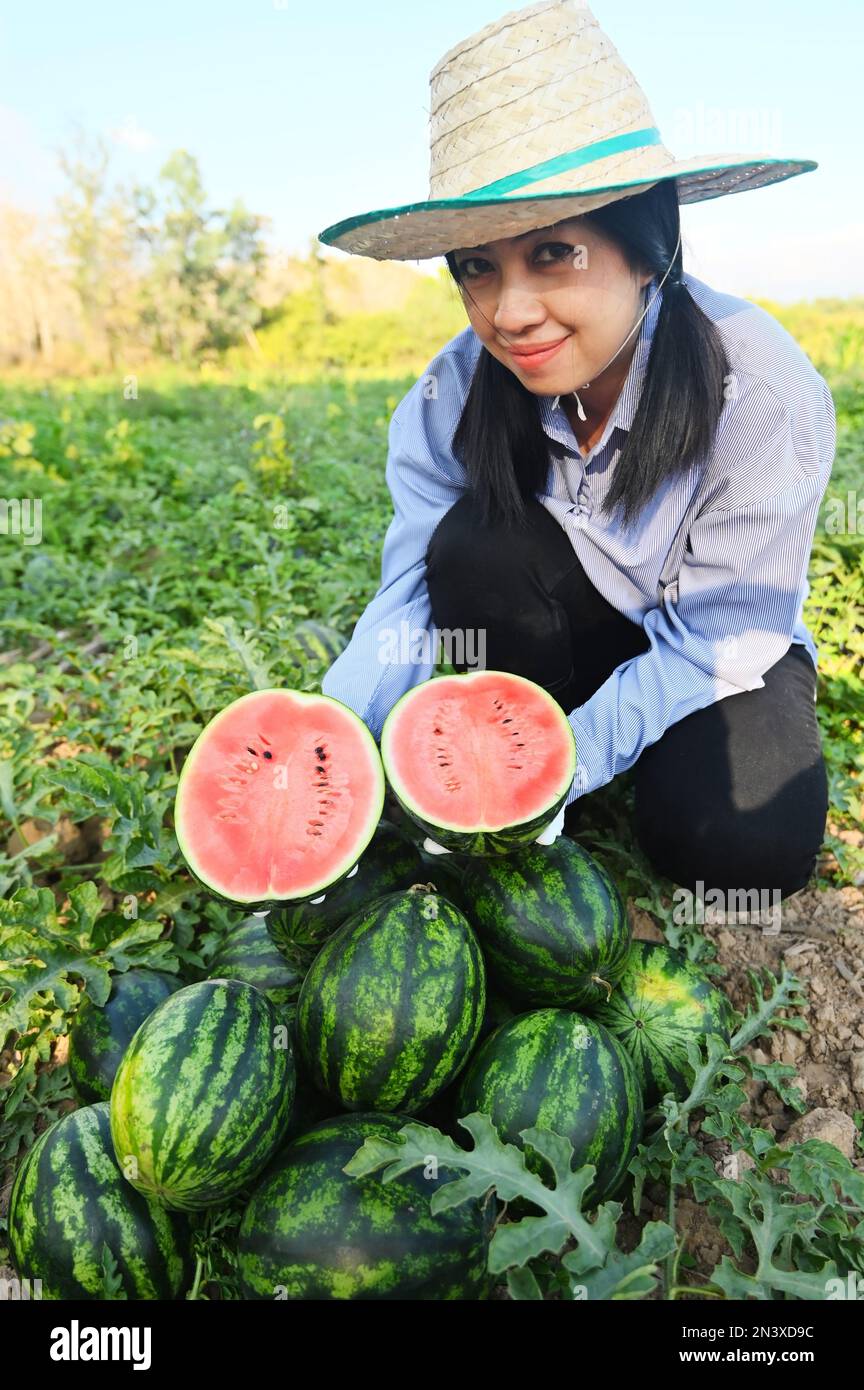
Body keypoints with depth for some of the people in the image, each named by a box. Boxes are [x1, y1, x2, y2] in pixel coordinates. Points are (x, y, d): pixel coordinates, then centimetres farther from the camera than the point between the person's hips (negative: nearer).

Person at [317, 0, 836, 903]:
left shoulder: (764, 392, -27)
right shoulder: (458, 394, -19)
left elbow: (718, 638, -24)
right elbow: (413, 592, -19)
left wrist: (568, 760, -38)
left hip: (722, 660, -2)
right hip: (560, 650, 3)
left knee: (737, 844, -29)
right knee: (476, 546, -28)